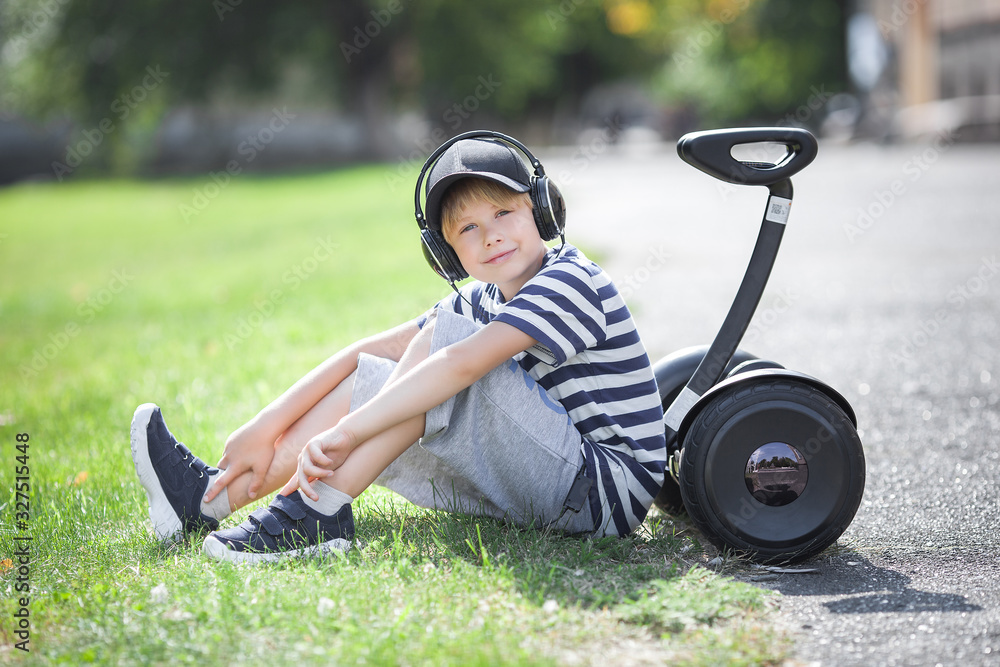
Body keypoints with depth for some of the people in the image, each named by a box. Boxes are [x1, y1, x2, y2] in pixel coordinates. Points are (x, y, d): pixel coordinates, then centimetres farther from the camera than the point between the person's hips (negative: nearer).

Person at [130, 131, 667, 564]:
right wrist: (265, 429, -6)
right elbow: (365, 353, 4)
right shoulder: (483, 300, 12)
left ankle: (316, 514, -22)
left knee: (443, 337, -21)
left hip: (605, 492, -8)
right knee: (368, 381, 6)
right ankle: (212, 497, 2)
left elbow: (464, 364, -30)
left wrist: (345, 432, -32)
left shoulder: (568, 281, -14)